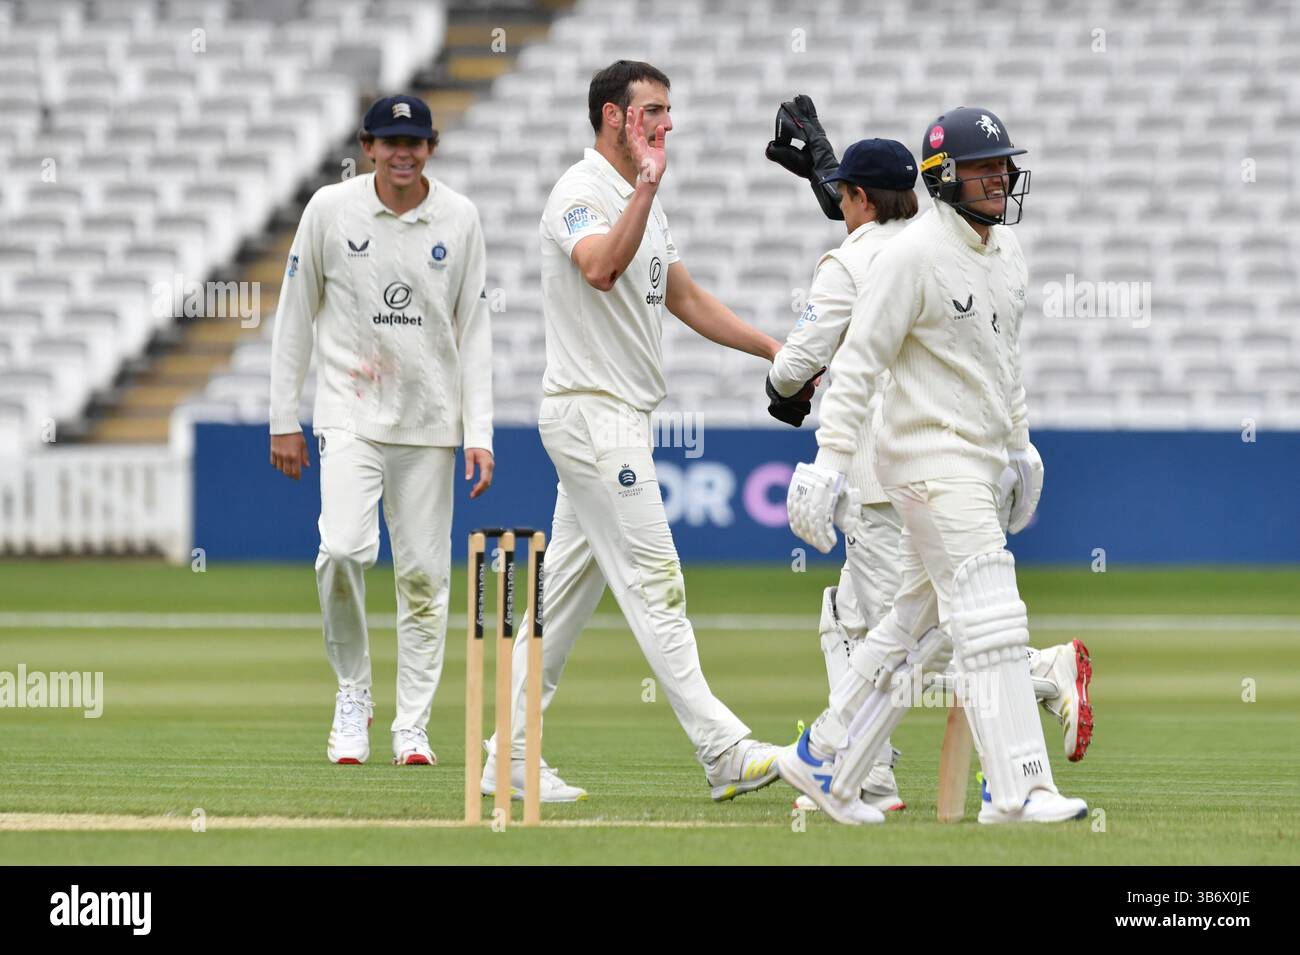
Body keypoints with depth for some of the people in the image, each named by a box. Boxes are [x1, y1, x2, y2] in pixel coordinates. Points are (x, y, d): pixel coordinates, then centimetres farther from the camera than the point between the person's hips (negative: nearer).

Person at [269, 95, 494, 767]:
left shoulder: (459, 219, 2)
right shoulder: (330, 210, -2)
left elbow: (473, 329, 5)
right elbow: (295, 314, 5)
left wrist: (480, 433, -3)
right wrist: (283, 420, 3)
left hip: (429, 419, 2)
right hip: (350, 414, -2)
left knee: (424, 575, 1)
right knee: (343, 549, -20)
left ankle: (412, 729, 9)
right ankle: (352, 693, 1)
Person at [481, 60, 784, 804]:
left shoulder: (641, 201, 17)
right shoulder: (581, 193, -13)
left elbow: (685, 298, 23)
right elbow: (601, 269, -34)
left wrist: (775, 351, 17)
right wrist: (649, 185, -37)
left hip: (621, 419, 10)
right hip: (592, 414, -10)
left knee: (566, 589, 9)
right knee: (653, 582, -11)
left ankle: (510, 760, 12)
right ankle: (723, 750, -13)